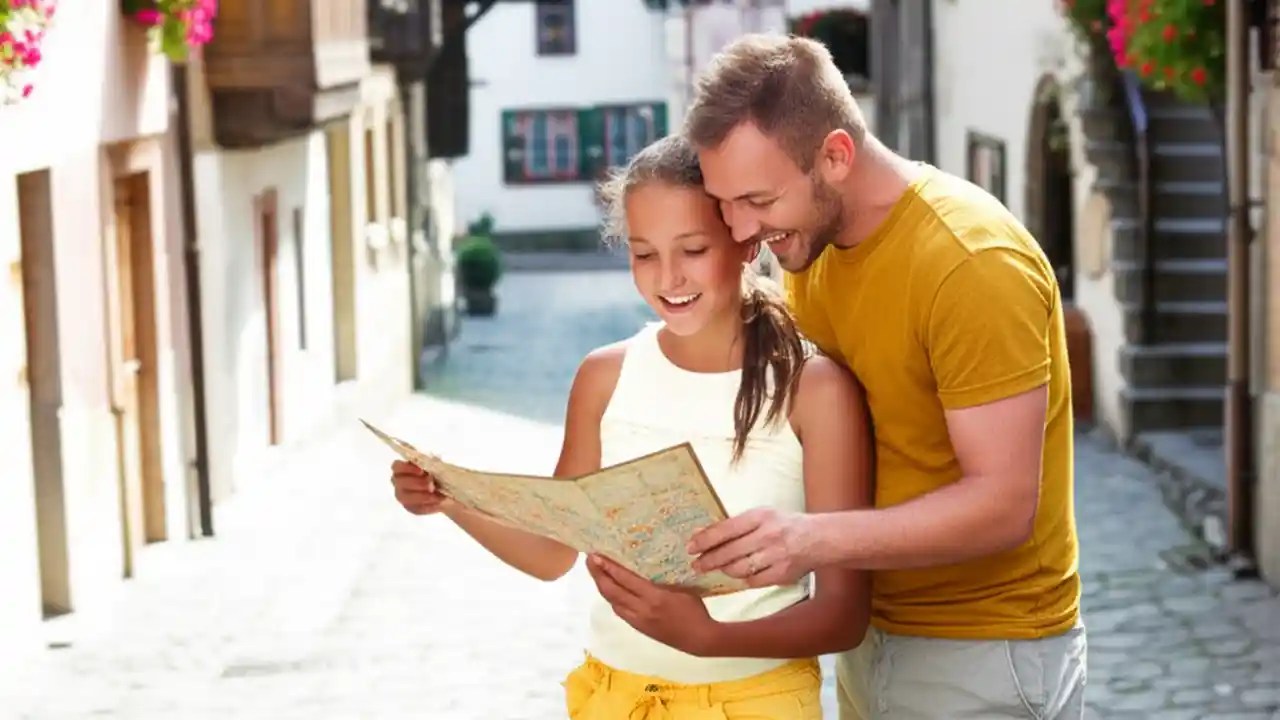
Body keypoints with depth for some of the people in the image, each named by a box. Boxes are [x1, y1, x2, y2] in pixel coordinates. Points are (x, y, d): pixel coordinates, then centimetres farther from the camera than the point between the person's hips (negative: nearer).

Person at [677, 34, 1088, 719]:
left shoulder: (973, 263, -23)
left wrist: (817, 540, -37)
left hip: (982, 654, -7)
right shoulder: (810, 241, 2)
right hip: (871, 632, 7)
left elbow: (1004, 503, -26)